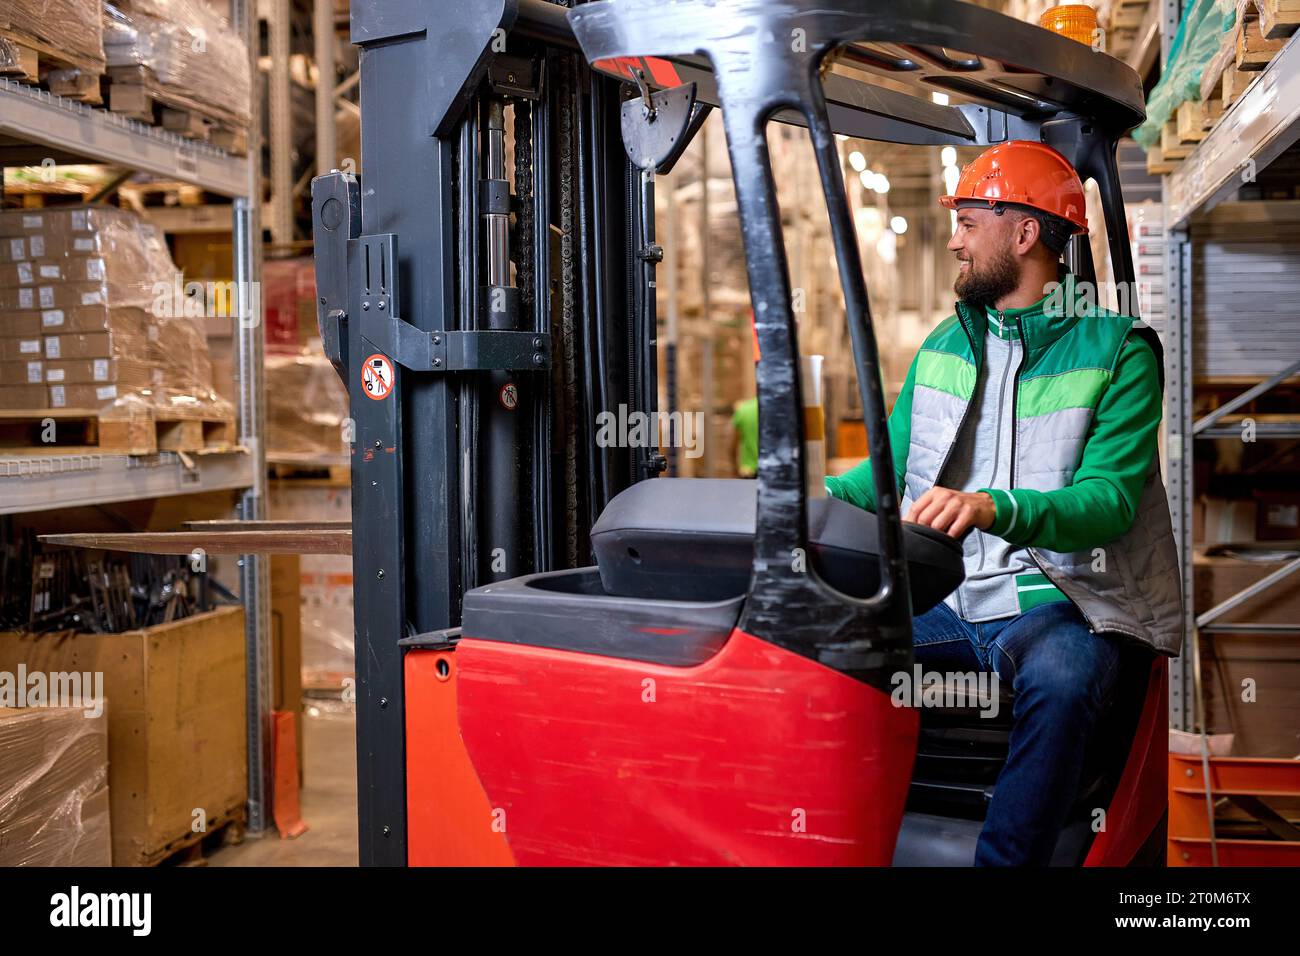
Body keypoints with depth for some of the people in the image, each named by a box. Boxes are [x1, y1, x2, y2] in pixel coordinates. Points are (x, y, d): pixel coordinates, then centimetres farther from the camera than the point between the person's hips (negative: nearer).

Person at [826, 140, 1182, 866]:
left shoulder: (1116, 352, -1)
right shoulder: (943, 348, 17)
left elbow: (1110, 499, -14)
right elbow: (892, 466, 17)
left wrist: (992, 508, -33)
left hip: (1055, 602, -4)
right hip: (944, 601, 5)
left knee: (1062, 681, -37)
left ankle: (1006, 860, -25)